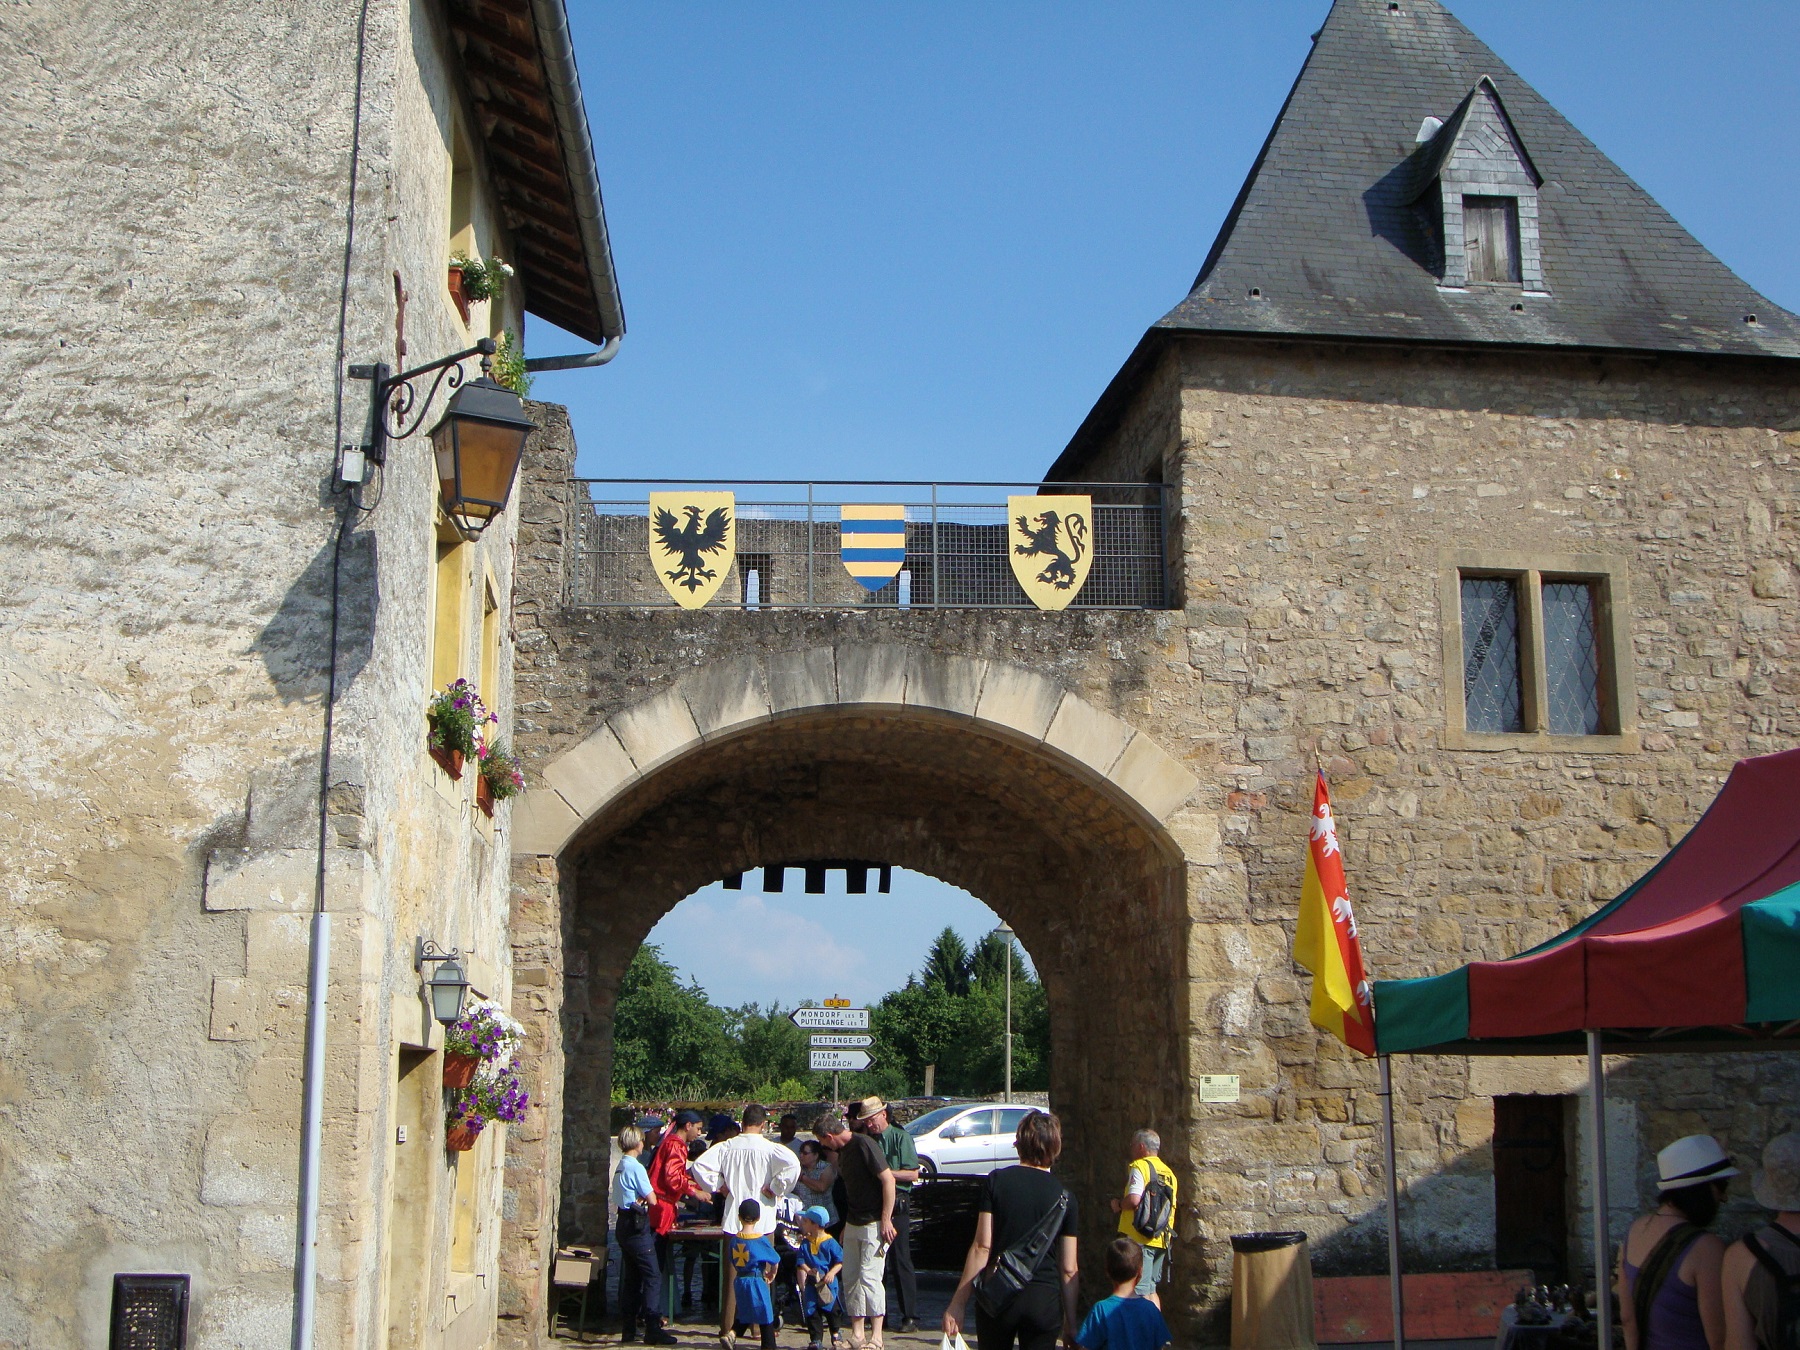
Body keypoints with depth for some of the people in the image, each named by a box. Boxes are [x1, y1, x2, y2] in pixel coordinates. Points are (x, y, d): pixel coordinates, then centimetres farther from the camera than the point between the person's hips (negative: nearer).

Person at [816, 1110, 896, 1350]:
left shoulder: (864, 1145, -15)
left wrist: (886, 1220, -19)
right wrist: (845, 1225, 21)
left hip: (874, 1223, -9)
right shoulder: (843, 1151, 13)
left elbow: (888, 1179, -18)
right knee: (850, 1278, 8)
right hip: (853, 1223, 9)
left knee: (869, 1277, -10)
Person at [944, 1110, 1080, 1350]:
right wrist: (1070, 1322, 12)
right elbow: (1069, 1269, 3)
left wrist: (958, 1303, -4)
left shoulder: (996, 1181, -2)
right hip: (1045, 1300, 1)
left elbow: (982, 1246, -8)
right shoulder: (1064, 1196, 3)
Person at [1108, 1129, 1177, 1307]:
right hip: (1160, 1240, 8)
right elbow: (1171, 1207, 17)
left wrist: (1118, 1205, -3)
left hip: (1139, 1238, -8)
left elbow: (1134, 1199, -21)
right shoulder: (1168, 1173, 17)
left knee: (1140, 1291, -8)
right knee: (1150, 1289, 16)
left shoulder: (1139, 1166, -7)